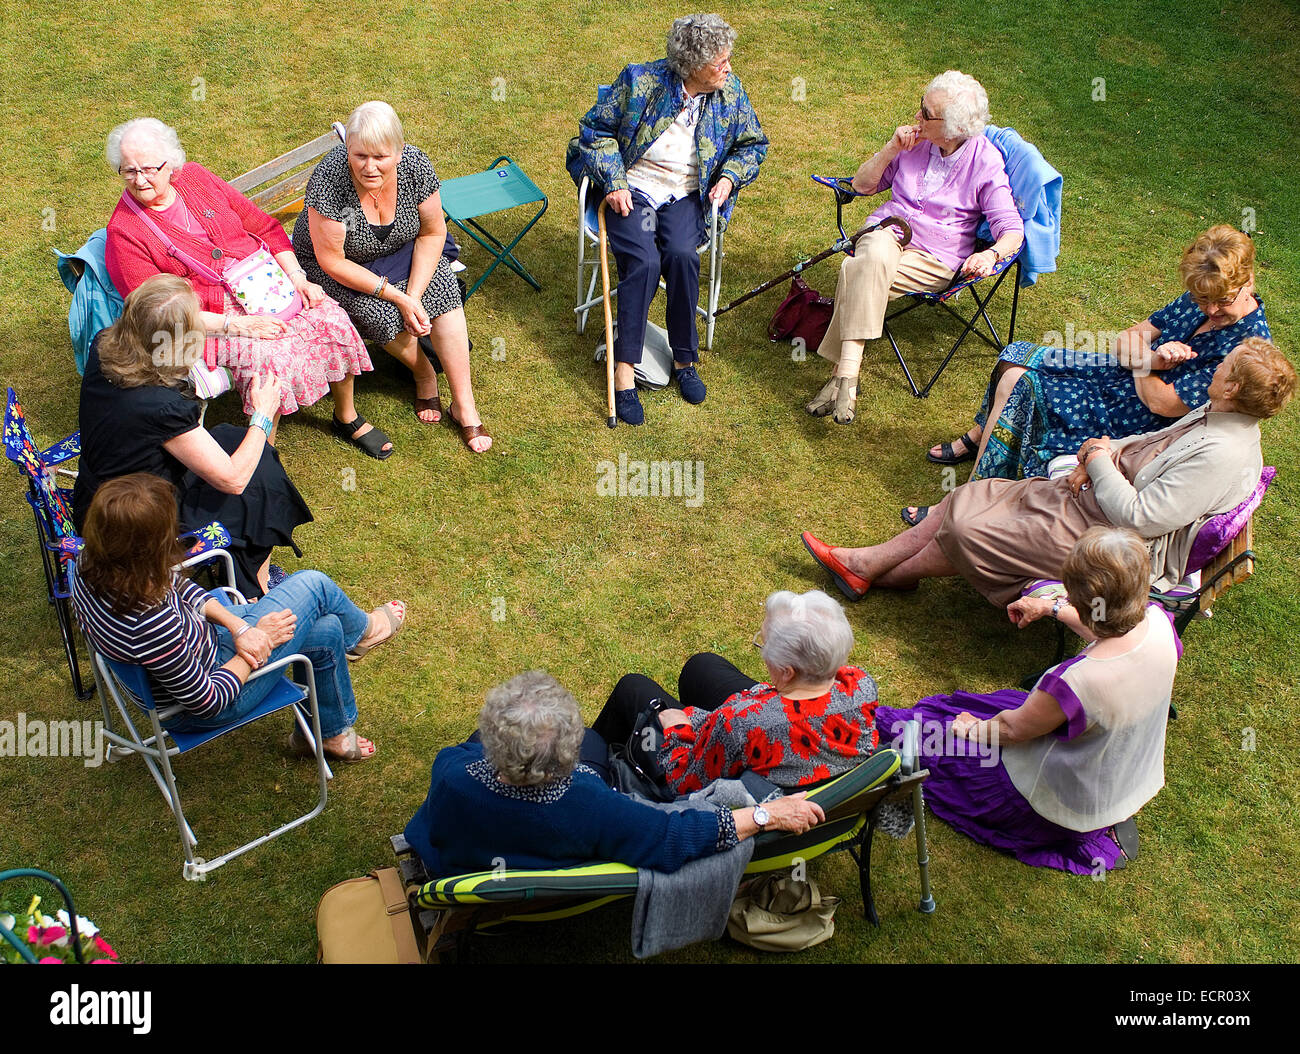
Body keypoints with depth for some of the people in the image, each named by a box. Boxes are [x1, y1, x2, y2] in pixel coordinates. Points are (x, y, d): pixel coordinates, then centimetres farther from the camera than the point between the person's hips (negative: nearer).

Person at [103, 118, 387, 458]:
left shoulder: (195, 176, 4)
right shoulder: (123, 233, -10)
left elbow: (264, 226, 10)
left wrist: (297, 277, -3)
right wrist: (235, 325, -23)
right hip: (213, 319, -5)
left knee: (334, 322, -14)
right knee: (271, 357, -32)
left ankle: (347, 417, 9)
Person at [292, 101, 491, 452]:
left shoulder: (415, 166, -23)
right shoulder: (328, 180, -33)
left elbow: (432, 232, -10)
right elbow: (332, 261, -26)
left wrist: (414, 294, -22)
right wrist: (397, 296, -29)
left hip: (398, 250, 3)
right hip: (333, 268, -3)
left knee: (441, 285, -23)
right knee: (380, 310, -29)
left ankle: (464, 406, -16)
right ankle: (424, 374, 4)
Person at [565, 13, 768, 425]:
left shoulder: (729, 91, 2)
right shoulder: (640, 81, -8)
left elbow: (753, 144, 15)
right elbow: (596, 130, 0)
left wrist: (729, 177, -4)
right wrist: (614, 182, -12)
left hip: (685, 197, 2)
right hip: (633, 191, -2)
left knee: (681, 254, -30)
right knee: (643, 260, -30)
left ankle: (684, 360, -16)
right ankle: (624, 369, -26)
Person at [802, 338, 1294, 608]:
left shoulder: (1221, 455, -27)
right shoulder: (1217, 416, 3)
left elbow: (1141, 517, -29)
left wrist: (1100, 461, -16)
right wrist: (1106, 450, -1)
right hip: (1092, 496, 10)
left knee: (972, 532, -10)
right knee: (973, 497, 2)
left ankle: (885, 574, 16)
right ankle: (862, 562, 7)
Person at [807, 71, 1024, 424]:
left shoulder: (986, 163, -6)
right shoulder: (915, 141, 6)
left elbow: (1012, 229, -8)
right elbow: (862, 185, 14)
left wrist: (991, 254, -30)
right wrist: (891, 149, -3)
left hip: (937, 258, -3)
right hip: (888, 231, 3)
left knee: (858, 274, -33)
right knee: (875, 258, -37)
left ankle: (842, 374, -33)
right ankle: (848, 377, -44)